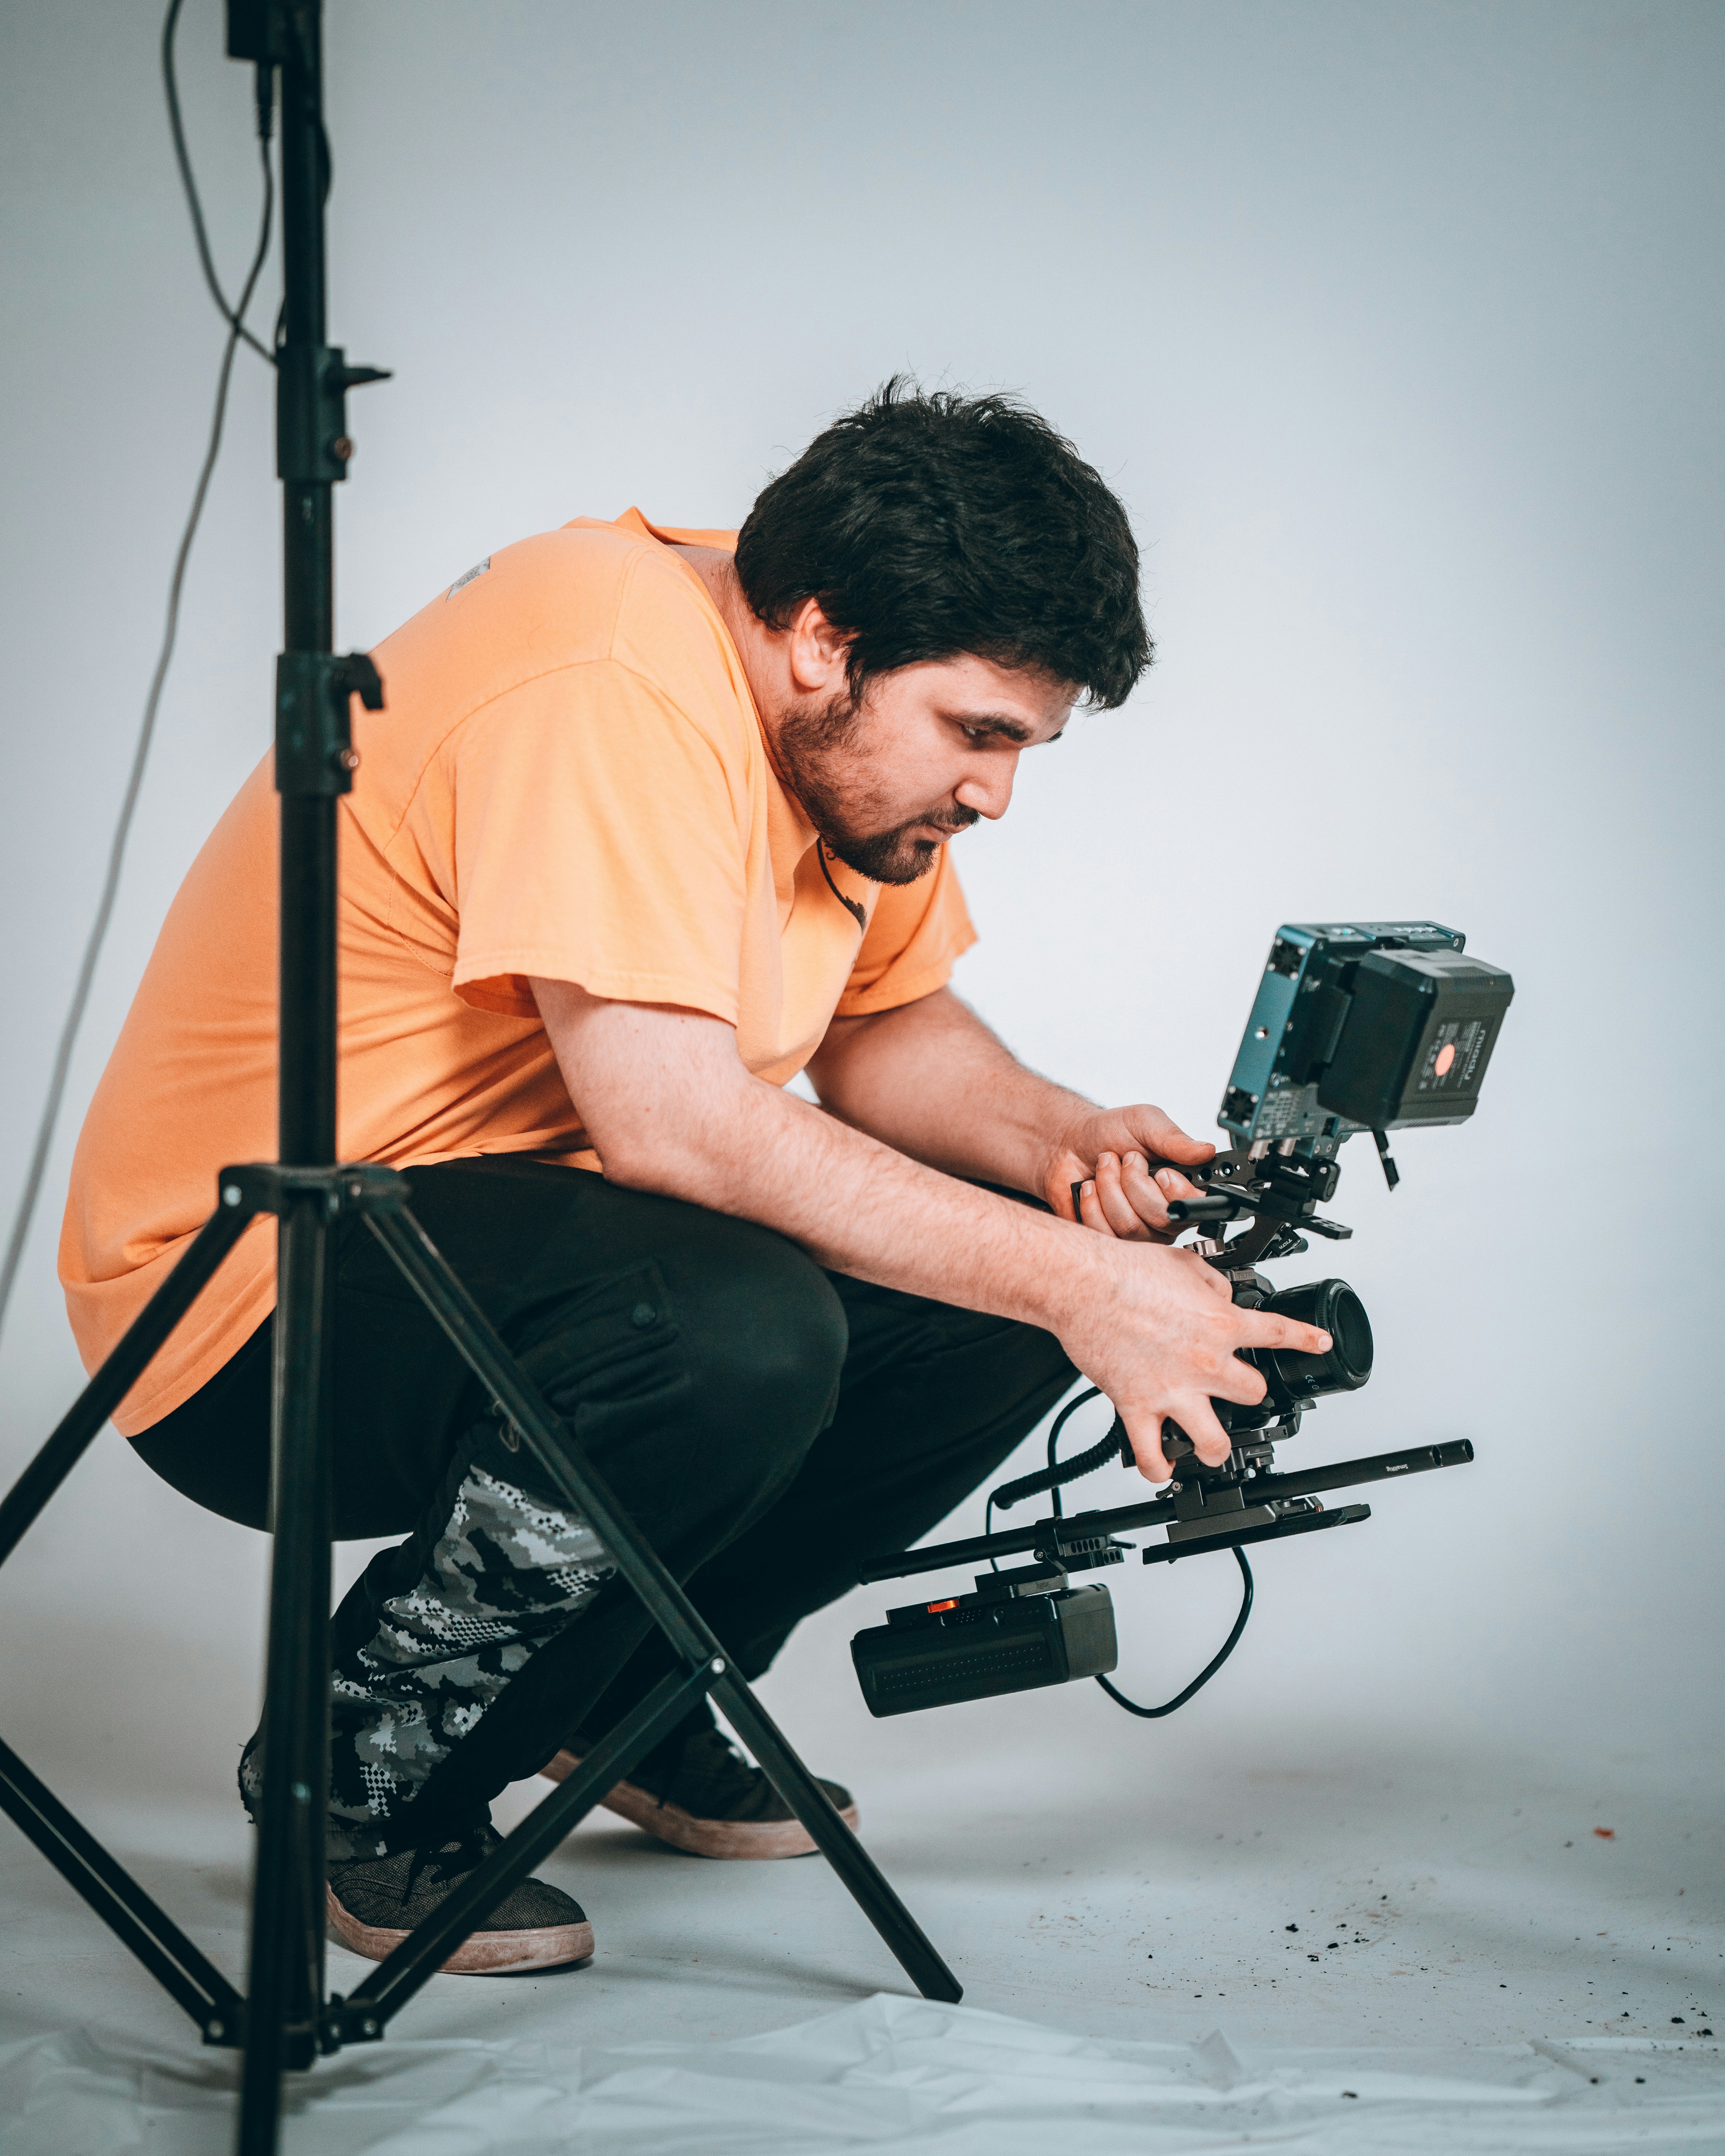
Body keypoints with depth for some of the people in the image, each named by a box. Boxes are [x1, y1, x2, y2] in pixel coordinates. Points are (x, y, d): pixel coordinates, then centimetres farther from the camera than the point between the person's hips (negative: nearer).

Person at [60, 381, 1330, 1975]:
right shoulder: (614, 687, -27)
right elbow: (671, 1122, -34)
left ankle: (631, 1707, 13)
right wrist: (1077, 1284, -31)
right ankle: (367, 1775, -11)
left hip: (500, 1216, 9)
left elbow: (888, 1031, 13)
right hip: (260, 1294, -9)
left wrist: (1062, 1151, -9)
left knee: (995, 1285, -3)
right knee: (733, 1335, -35)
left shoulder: (850, 724, 3)